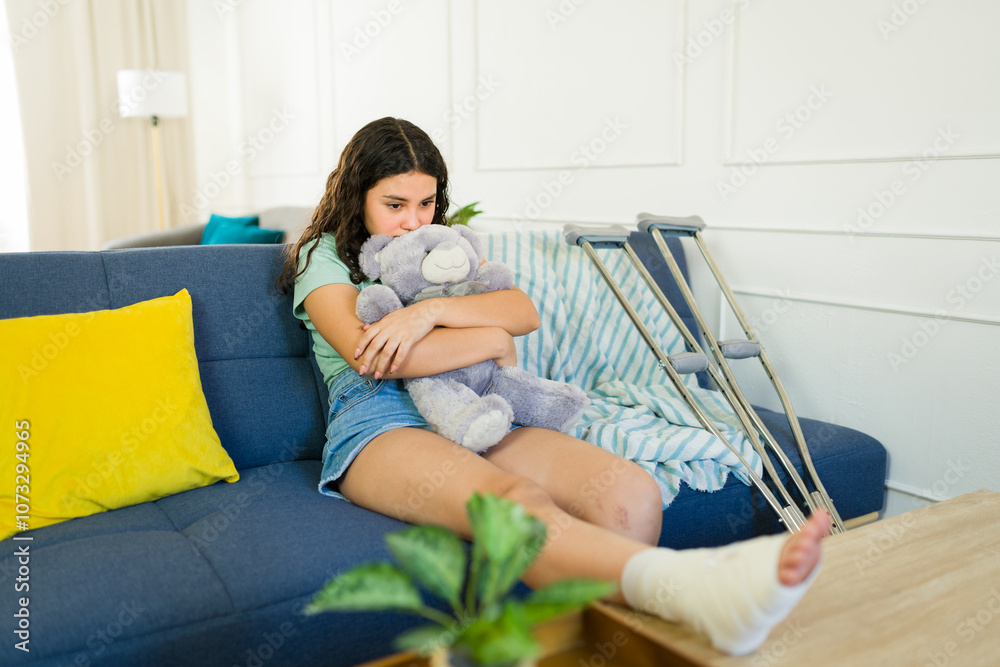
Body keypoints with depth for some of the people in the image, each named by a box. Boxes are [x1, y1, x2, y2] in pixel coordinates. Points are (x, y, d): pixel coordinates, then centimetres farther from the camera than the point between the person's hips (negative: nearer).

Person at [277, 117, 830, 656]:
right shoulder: (324, 255, 15)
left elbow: (525, 312, 9)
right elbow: (370, 356, -7)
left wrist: (430, 311, -9)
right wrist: (493, 339, 0)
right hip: (379, 424, -5)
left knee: (631, 494, -26)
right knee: (515, 502, -42)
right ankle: (687, 588, -67)